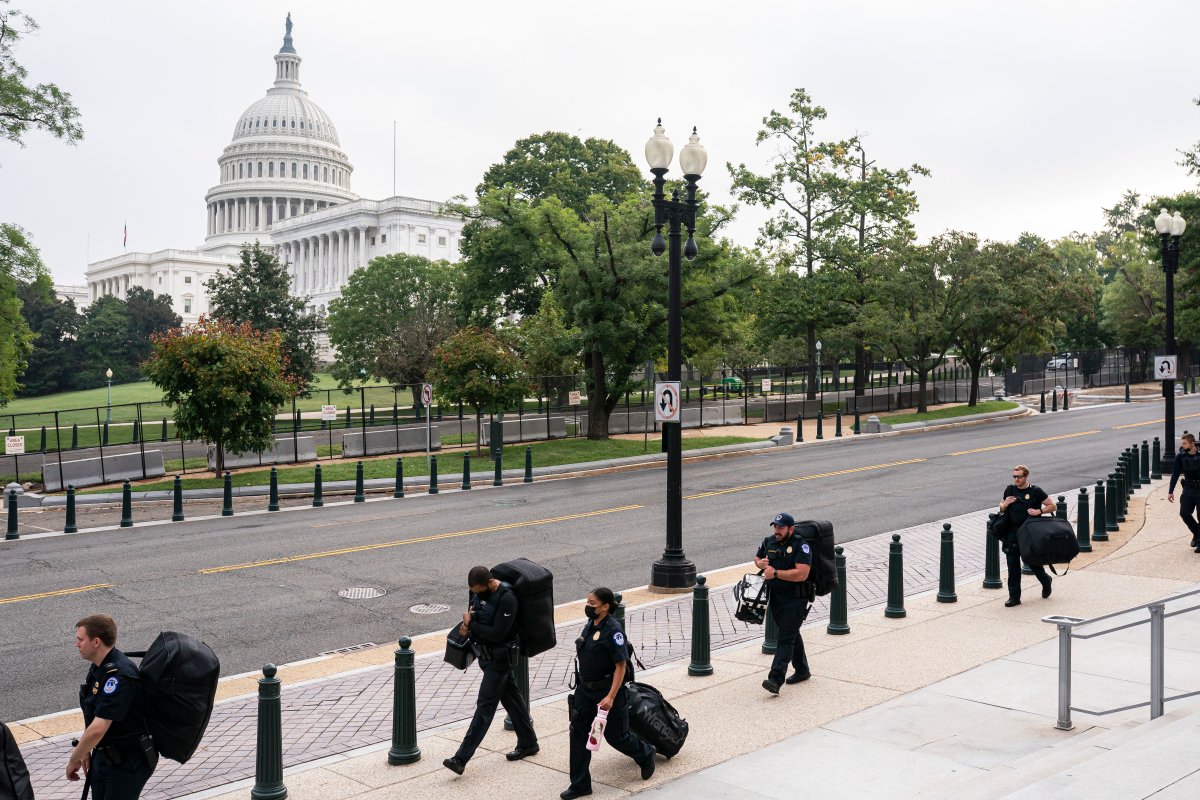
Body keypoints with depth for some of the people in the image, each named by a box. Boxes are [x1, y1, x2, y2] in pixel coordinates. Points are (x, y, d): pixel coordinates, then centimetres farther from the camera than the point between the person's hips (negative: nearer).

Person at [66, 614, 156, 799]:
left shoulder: (118, 676, -28)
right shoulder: (98, 667, 3)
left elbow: (97, 730, -29)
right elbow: (92, 716, 13)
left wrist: (73, 761, -17)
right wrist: (85, 751, 8)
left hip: (129, 762, -9)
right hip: (104, 755, 9)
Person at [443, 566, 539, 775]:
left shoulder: (506, 598, -25)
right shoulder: (479, 592, 0)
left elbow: (497, 634, -27)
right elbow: (473, 613, 15)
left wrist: (471, 625, -17)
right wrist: (468, 624, -9)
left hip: (499, 658, -9)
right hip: (486, 654, 9)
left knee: (485, 705, -6)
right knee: (511, 696, 18)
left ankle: (461, 759, -8)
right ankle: (528, 743, 31)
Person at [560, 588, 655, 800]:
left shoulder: (613, 631, -21)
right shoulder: (590, 625, 3)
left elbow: (620, 666, -21)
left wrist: (611, 697, -25)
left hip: (607, 690, -7)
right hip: (585, 688, 8)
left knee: (615, 735, 7)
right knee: (578, 732, 3)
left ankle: (646, 754, 36)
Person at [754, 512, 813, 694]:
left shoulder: (801, 546, -15)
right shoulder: (769, 542, 5)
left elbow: (802, 574, -26)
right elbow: (757, 557, 24)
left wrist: (776, 573, -23)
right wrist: (760, 563, -1)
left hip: (795, 600, -7)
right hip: (775, 598, 7)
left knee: (786, 639, -11)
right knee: (791, 634, 20)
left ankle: (775, 680, -18)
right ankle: (802, 670, 35)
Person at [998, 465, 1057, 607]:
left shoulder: (1035, 491, -6)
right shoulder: (1010, 490, 5)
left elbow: (1053, 506, 0)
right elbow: (1001, 509, 17)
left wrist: (1039, 511, -15)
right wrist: (1004, 505, -6)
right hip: (1013, 532, 3)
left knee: (1033, 562, 8)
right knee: (1013, 564, 0)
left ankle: (1045, 580, 40)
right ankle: (1014, 597, 5)